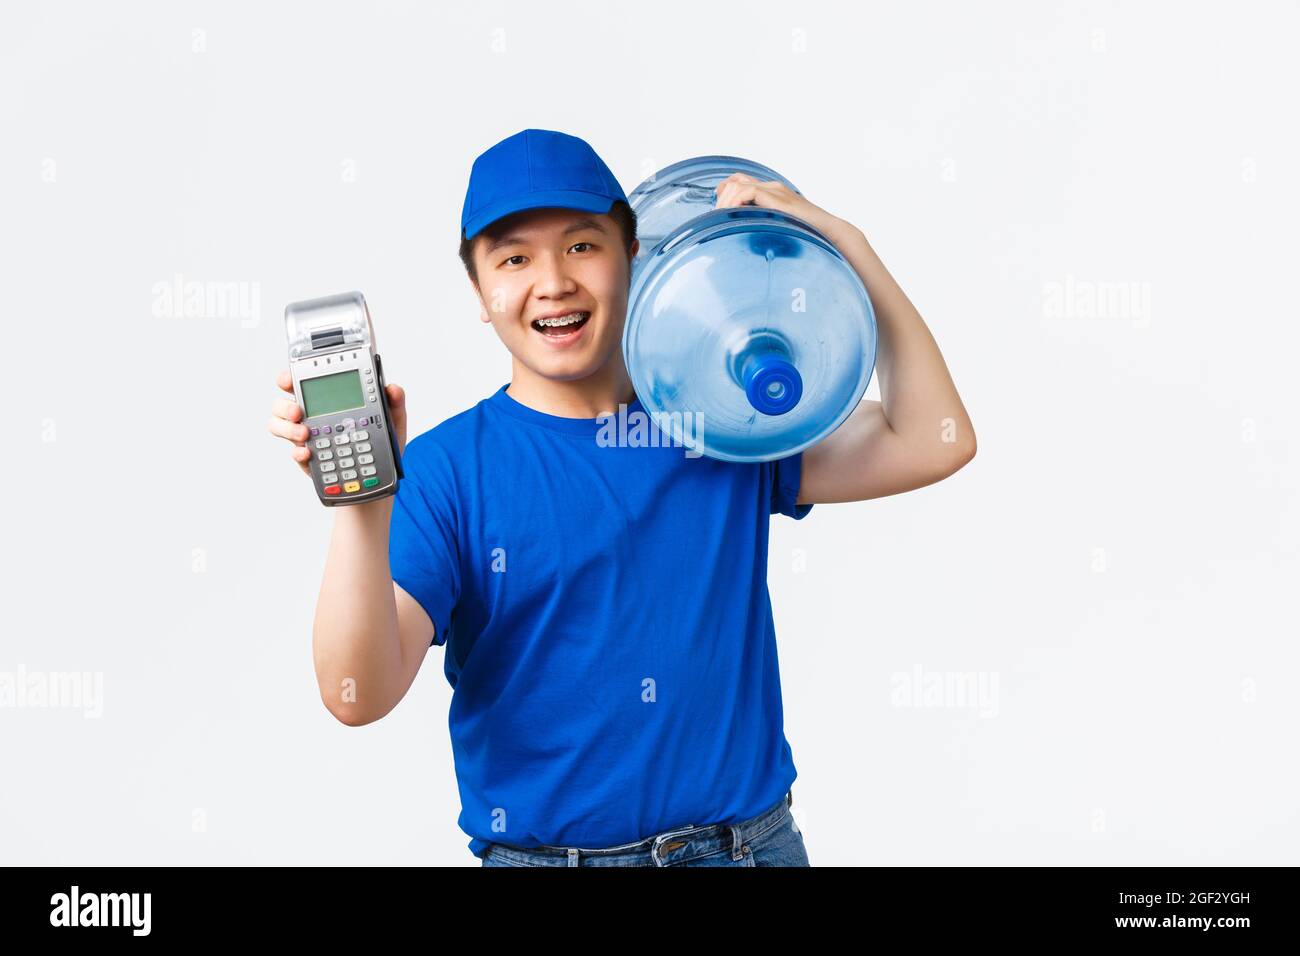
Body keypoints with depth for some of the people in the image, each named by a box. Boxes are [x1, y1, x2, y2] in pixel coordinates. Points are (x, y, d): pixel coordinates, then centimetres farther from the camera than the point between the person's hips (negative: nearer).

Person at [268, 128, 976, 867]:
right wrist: (362, 503, -33)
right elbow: (359, 694, -17)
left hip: (750, 839, 2)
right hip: (537, 849, -2)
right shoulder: (445, 470, -7)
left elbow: (932, 442, -5)